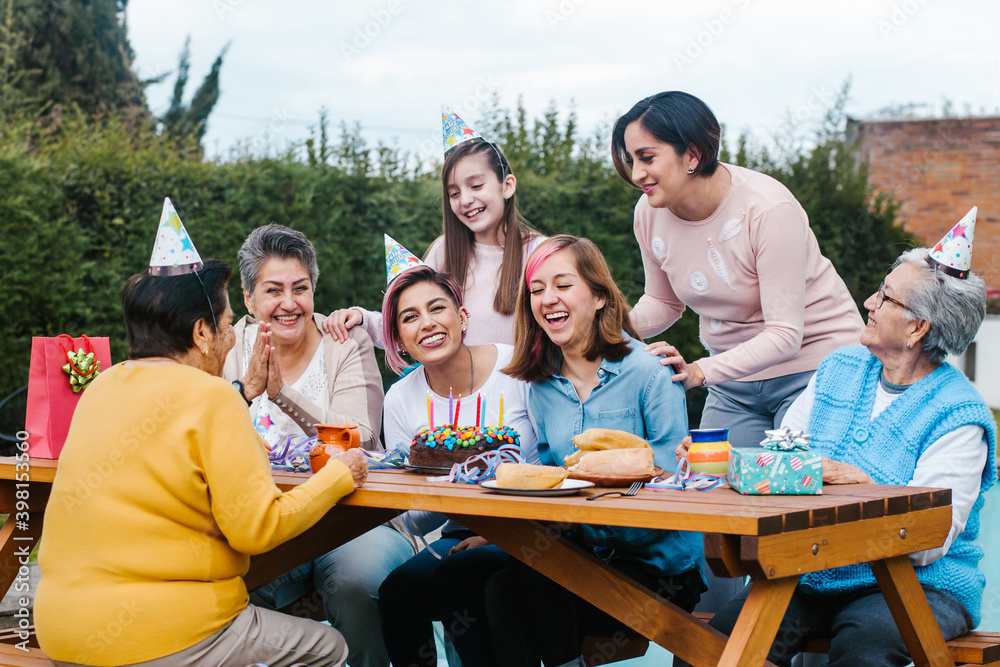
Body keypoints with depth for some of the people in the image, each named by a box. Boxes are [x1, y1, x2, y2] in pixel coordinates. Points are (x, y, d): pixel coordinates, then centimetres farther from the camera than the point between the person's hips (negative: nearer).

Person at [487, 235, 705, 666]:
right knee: (498, 589, -24)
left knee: (533, 579, -26)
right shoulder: (543, 386, 12)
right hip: (582, 552, 4)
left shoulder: (650, 373, -7)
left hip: (657, 563, -4)